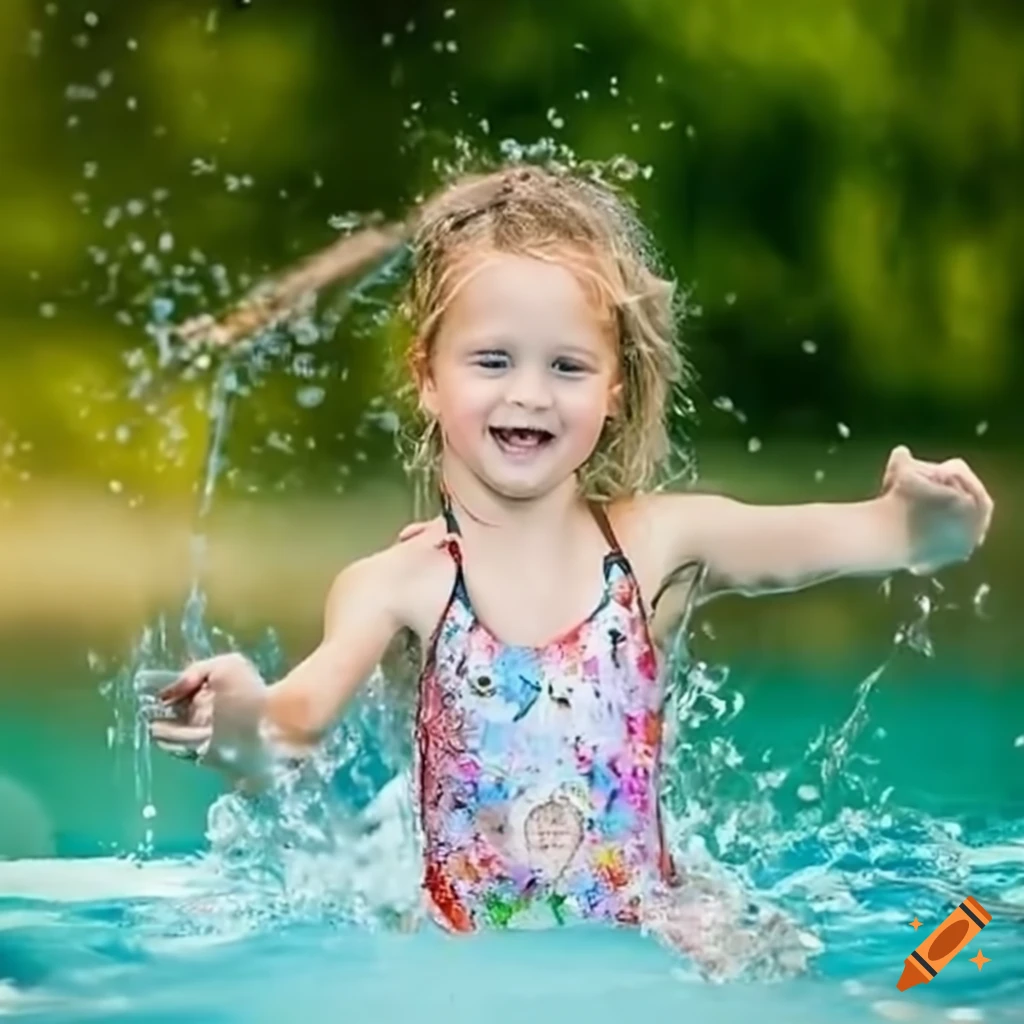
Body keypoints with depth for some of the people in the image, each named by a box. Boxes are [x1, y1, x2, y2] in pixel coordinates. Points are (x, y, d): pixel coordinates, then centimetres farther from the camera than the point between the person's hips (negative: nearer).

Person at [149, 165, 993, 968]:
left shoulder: (659, 543, -2)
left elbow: (833, 539, -14)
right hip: (459, 948, -1)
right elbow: (305, 711, -19)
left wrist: (920, 525, -36)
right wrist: (246, 723, -43)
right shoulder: (400, 581, -6)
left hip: (646, 942, 1)